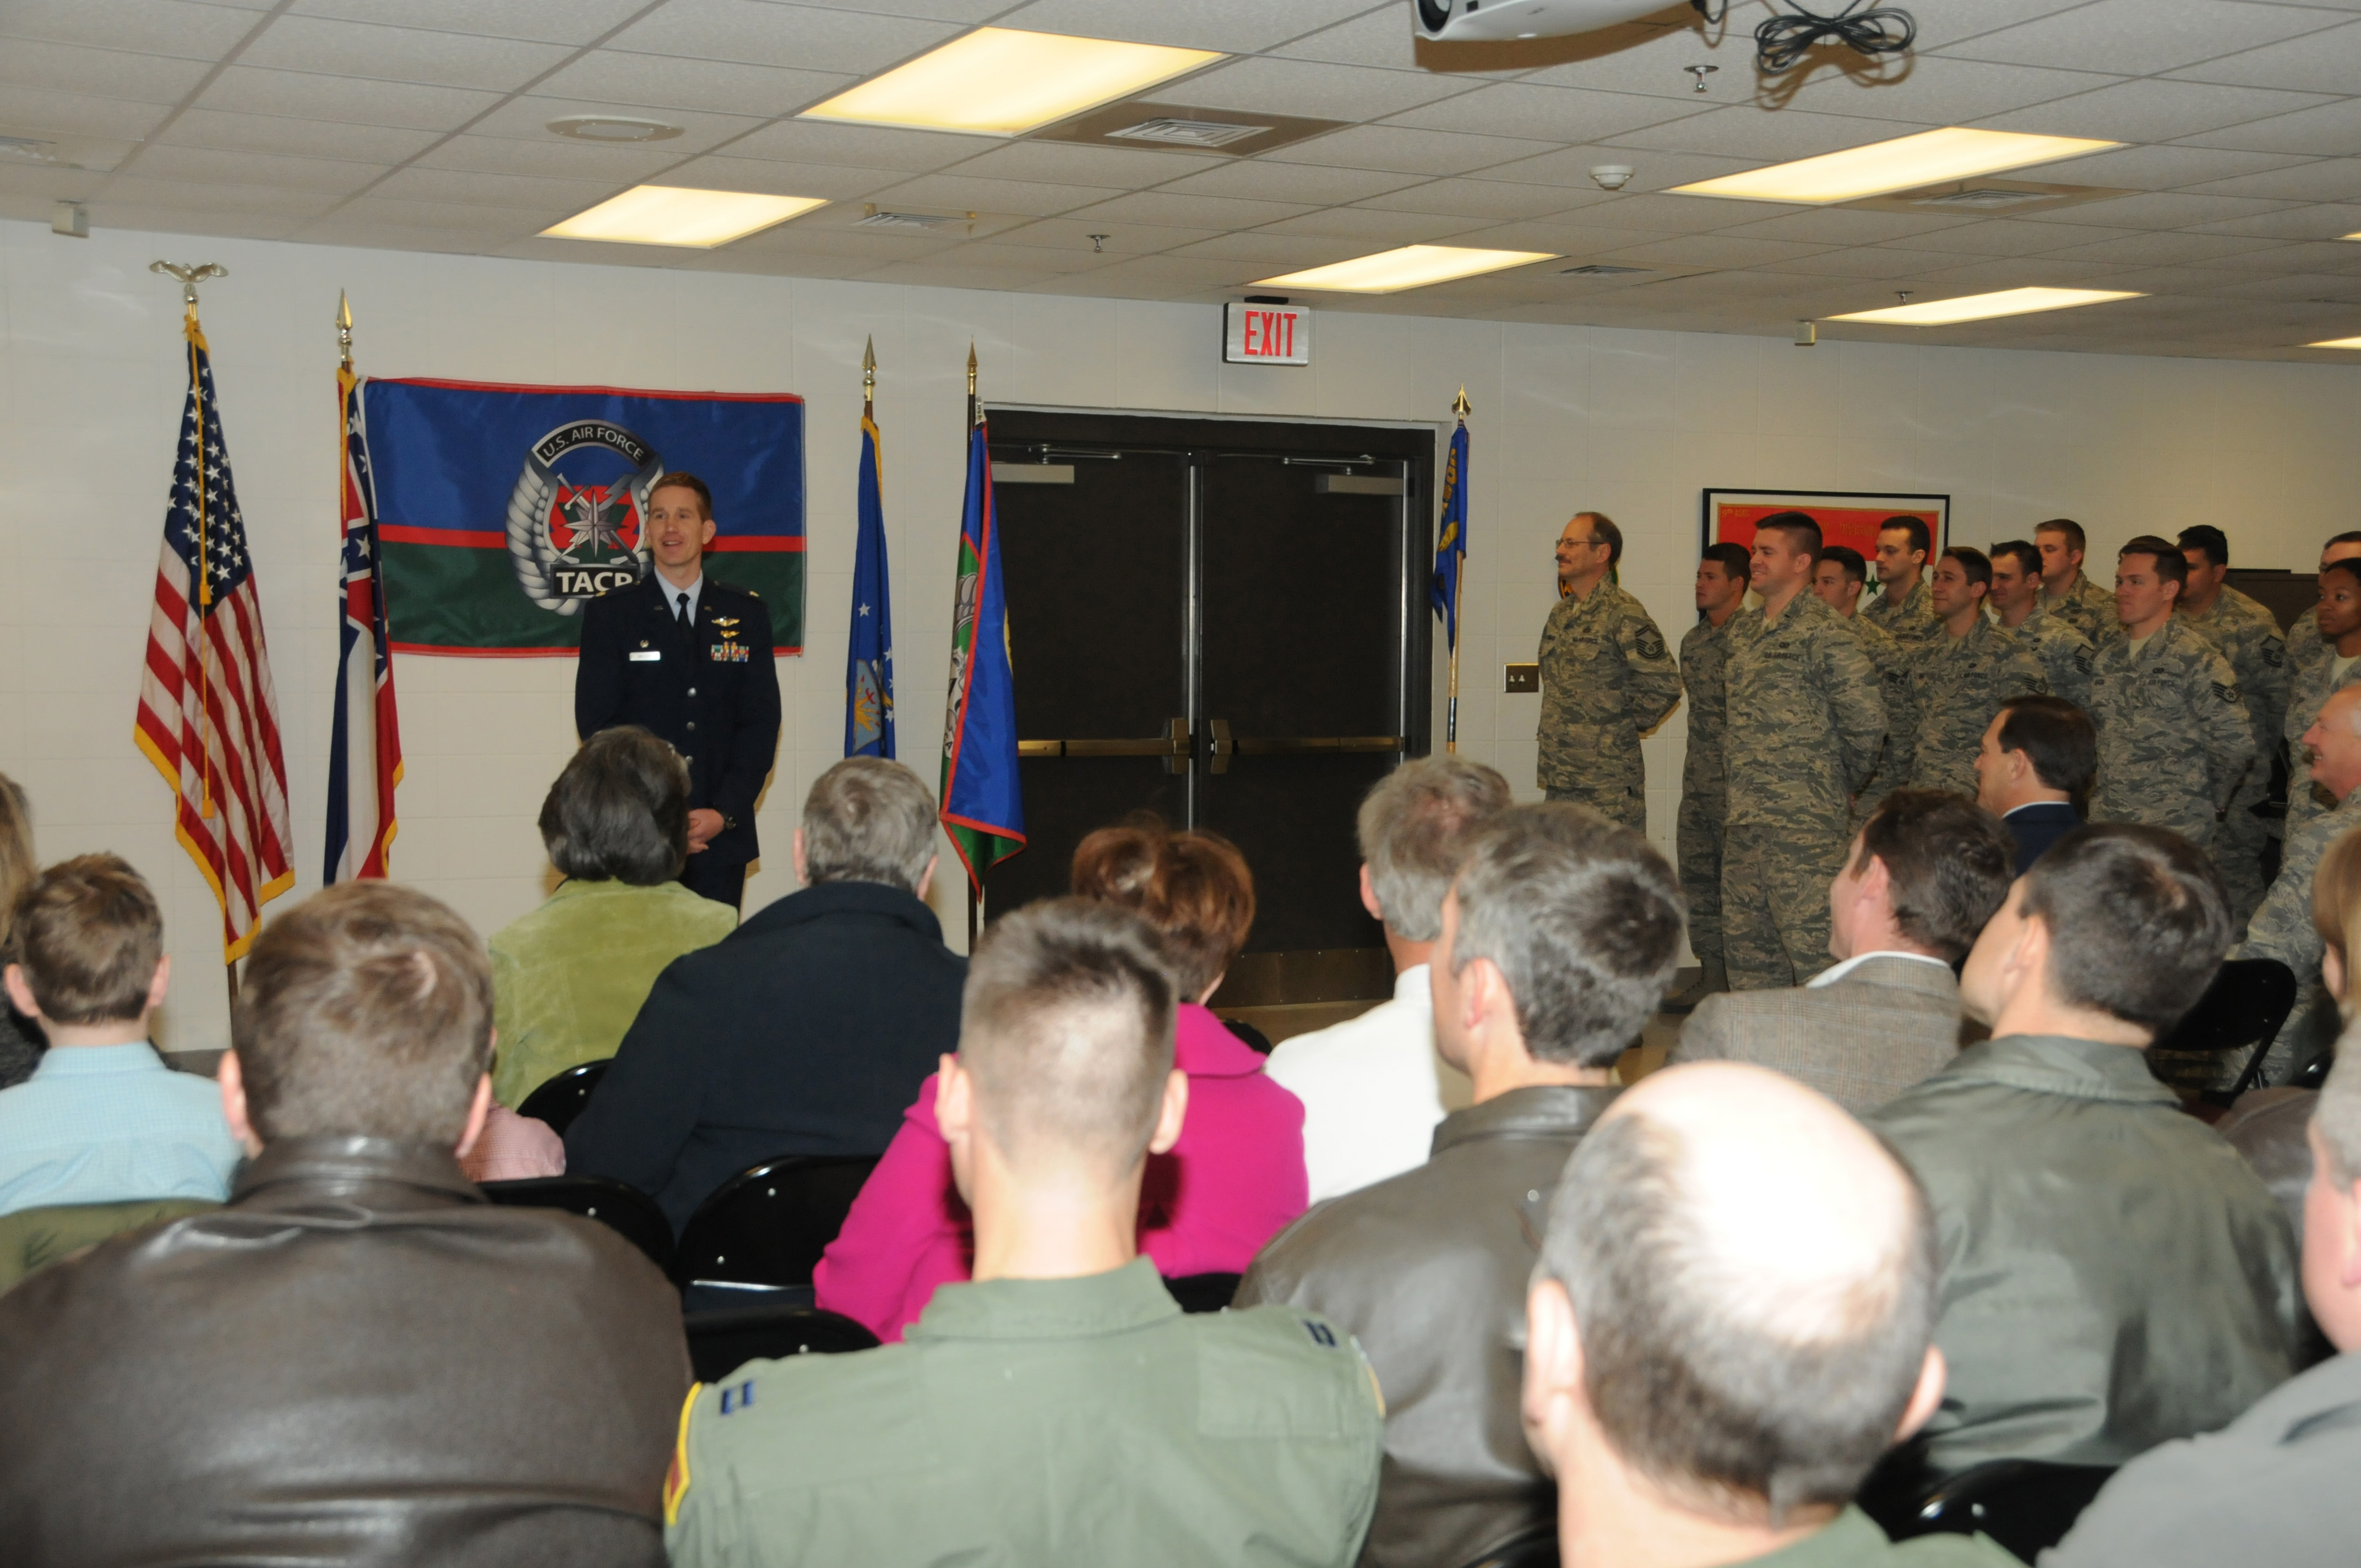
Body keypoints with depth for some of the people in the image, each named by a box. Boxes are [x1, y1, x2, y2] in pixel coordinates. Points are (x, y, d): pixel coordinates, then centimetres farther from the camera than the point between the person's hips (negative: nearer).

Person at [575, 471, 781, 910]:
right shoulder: (610, 614, 6)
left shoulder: (747, 613, 10)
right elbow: (597, 724, 0)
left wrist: (725, 812, -7)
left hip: (722, 836, 2)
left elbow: (762, 722, 5)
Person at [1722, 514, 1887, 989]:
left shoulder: (1823, 631, -11)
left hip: (1805, 822, -9)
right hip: (1744, 821, 9)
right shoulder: (1743, 630, 15)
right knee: (1745, 943, 13)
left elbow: (1866, 719, -16)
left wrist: (1846, 781, -3)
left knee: (1810, 945, -8)